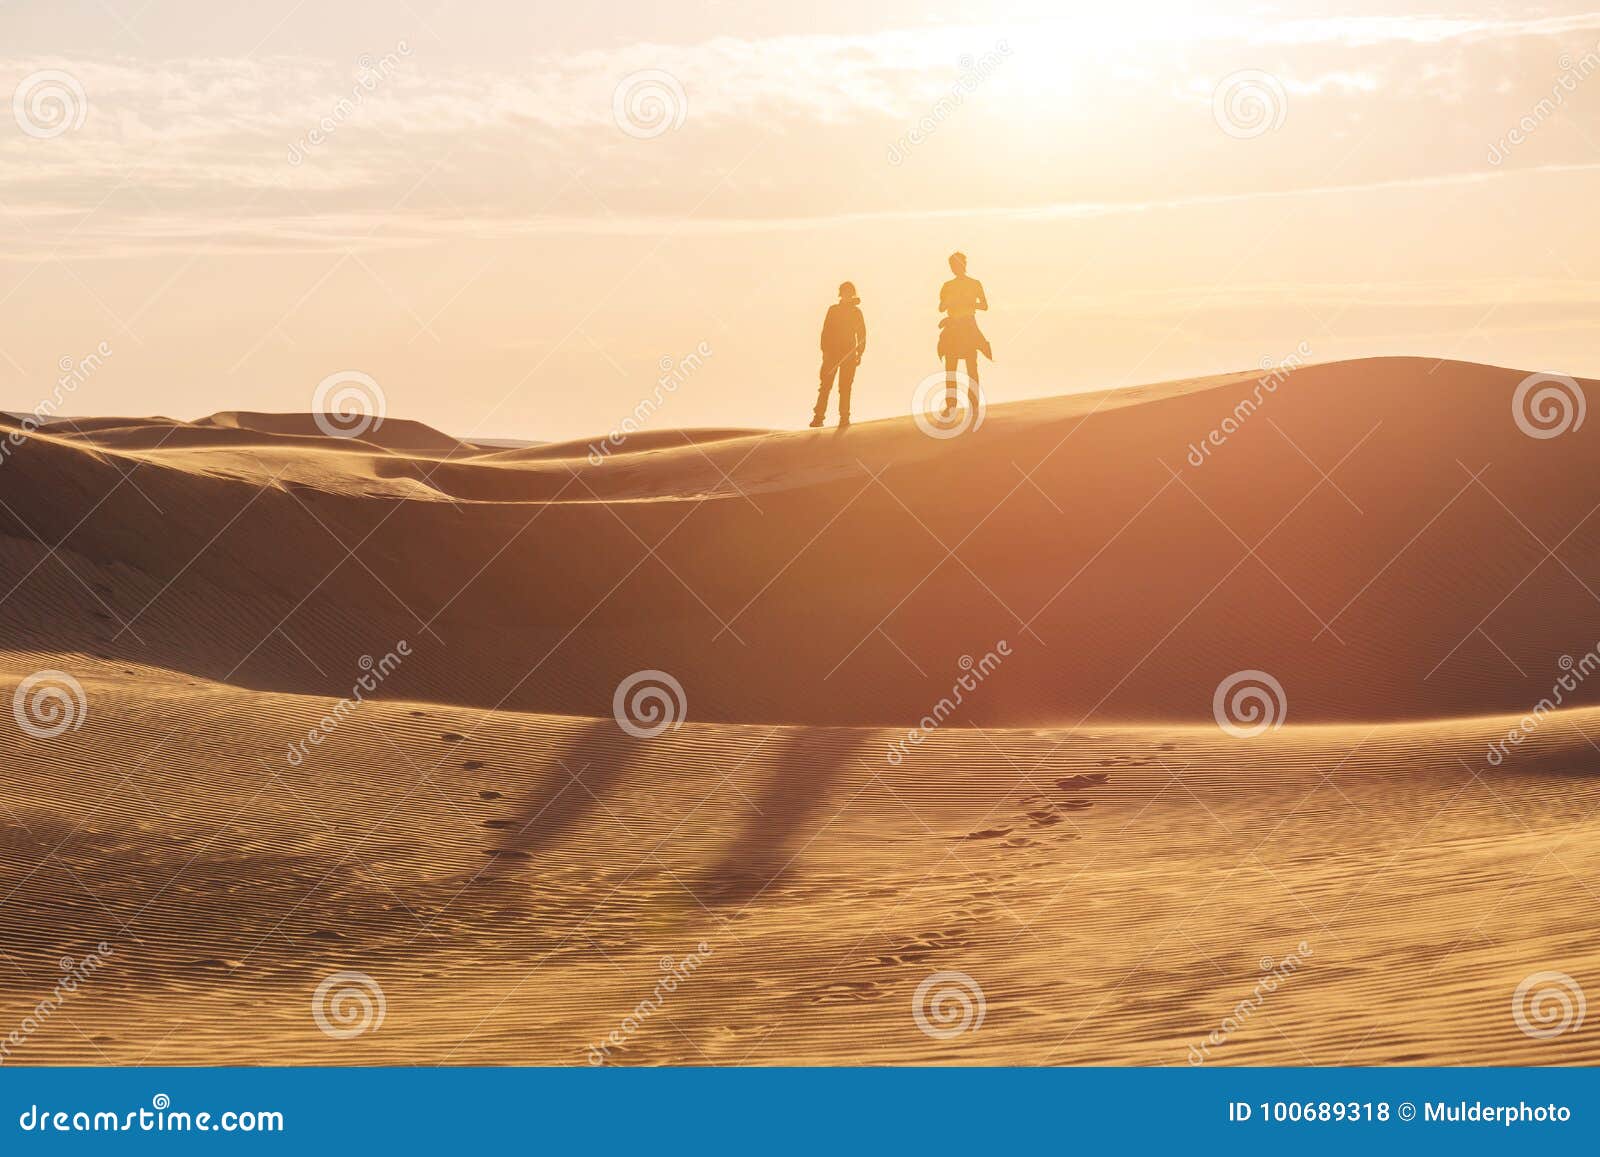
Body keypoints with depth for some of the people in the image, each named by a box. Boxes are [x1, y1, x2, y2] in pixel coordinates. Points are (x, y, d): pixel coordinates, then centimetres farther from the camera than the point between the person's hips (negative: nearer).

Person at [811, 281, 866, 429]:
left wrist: (859, 353, 1)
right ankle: (819, 417, -5)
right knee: (825, 385, -4)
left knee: (845, 387, -2)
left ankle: (844, 417, 0)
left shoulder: (856, 312, 8)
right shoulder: (833, 310, 8)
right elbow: (826, 331, 3)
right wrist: (825, 350, -7)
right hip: (832, 353, 0)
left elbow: (861, 334, 9)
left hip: (849, 354, 0)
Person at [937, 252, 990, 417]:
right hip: (952, 328, 2)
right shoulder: (948, 286, 9)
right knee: (950, 368, -2)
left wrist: (968, 303, -6)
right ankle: (950, 404, -3)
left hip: (969, 328, -2)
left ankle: (973, 404, -4)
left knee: (972, 367, -4)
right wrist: (951, 300, -4)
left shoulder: (975, 284, 3)